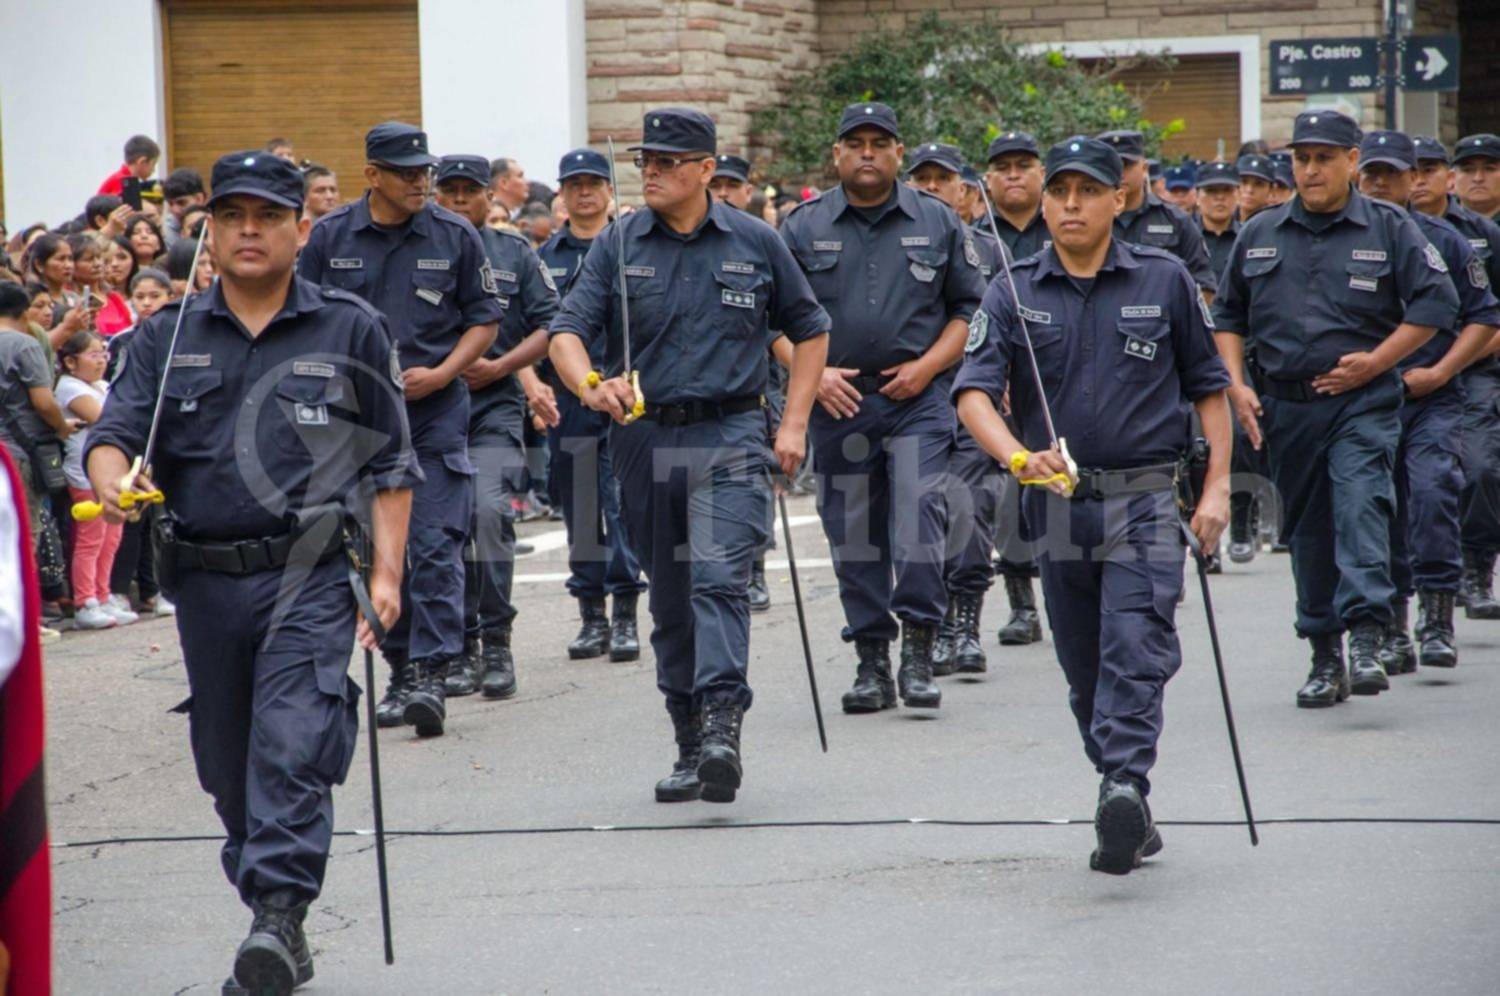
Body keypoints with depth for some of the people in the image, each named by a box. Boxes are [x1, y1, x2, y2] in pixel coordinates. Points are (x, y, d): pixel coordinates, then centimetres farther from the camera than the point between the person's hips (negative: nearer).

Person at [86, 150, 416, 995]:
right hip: (205, 581, 4)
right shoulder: (168, 338, 11)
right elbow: (113, 435, 3)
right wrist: (114, 484, -21)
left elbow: (391, 463, 7)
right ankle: (277, 927, 23)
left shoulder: (351, 330, 6)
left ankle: (279, 913, -25)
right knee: (228, 767, 10)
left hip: (308, 575, -4)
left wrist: (387, 572, -2)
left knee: (291, 746, -20)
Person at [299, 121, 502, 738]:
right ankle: (400, 670, 19)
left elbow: (485, 318, 6)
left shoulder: (454, 237, 1)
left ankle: (430, 675, -14)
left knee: (435, 545, -11)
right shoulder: (331, 237, 3)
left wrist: (439, 374, -8)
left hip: (436, 411, -2)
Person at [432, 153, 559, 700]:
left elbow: (549, 326, 6)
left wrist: (499, 367, -7)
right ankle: (462, 648, 12)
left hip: (495, 407, -2)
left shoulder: (515, 255, 9)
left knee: (490, 511, -19)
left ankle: (497, 641, -12)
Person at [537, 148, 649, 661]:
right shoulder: (546, 258, 12)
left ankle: (624, 616, -3)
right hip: (567, 401, 3)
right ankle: (592, 616, 13)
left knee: (624, 504, -7)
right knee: (580, 511, 6)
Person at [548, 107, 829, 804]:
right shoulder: (618, 246, 5)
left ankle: (722, 728, -28)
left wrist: (794, 423, 6)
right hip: (645, 440, 3)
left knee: (720, 578, -19)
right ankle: (690, 749, 17)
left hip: (730, 438, -2)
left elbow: (809, 330, 15)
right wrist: (590, 387, -25)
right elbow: (567, 332, -3)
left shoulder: (754, 244, 5)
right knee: (669, 601, 8)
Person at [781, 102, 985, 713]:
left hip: (917, 403, -1)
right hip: (837, 403, 1)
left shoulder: (938, 224, 7)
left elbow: (970, 308, 9)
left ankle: (918, 653, -8)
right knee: (853, 537, 5)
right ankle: (871, 661, 13)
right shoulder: (803, 228, 6)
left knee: (918, 519, -14)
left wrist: (928, 365, -4)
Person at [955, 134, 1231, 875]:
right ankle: (1130, 817, 19)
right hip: (1057, 503, 3)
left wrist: (1217, 486, 2)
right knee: (1085, 670, 8)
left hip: (1146, 501, -3)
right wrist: (1018, 457, -26)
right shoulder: (1013, 294, 4)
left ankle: (1125, 786, -31)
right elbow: (974, 392, -7)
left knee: (1136, 651, -18)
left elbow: (1208, 386, 11)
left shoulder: (1164, 280, 4)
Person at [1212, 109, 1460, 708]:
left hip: (1362, 403, -4)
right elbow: (1228, 316, 18)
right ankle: (1325, 656, 17)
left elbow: (1436, 302, -3)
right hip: (1287, 407, 4)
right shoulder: (1259, 236, 10)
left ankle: (1366, 637, -29)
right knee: (1308, 529, 8)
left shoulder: (1388, 229, 1)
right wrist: (1236, 385, 4)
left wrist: (1375, 362, -10)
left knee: (1361, 507, -22)